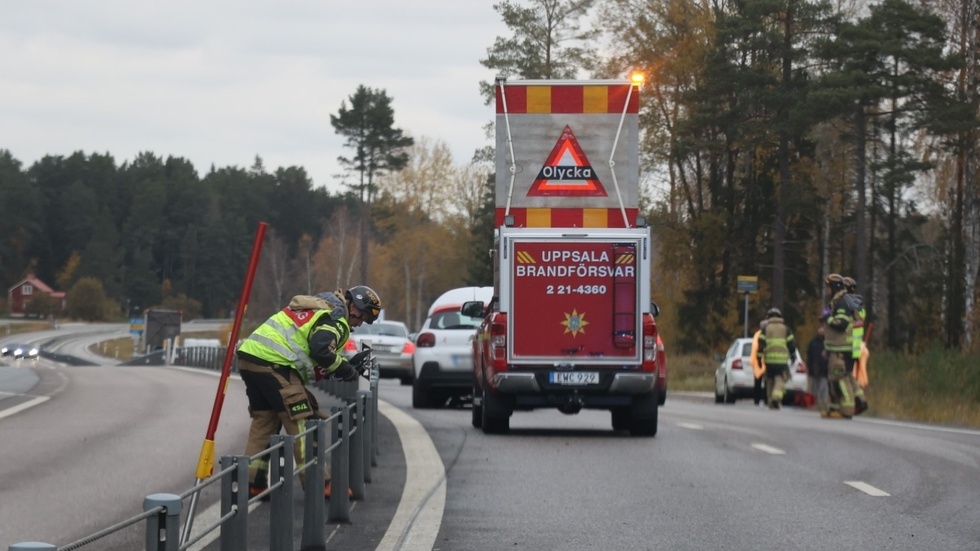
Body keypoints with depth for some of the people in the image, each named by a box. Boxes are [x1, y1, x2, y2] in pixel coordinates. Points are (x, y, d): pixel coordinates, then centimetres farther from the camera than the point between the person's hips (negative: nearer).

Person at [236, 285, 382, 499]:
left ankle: (252, 483, 16)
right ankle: (319, 485, -4)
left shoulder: (318, 308, 29)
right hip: (273, 363, -9)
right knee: (301, 424, -5)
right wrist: (348, 371, -6)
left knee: (263, 422, 17)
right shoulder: (337, 319, -1)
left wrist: (349, 364, 19)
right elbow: (321, 349, -19)